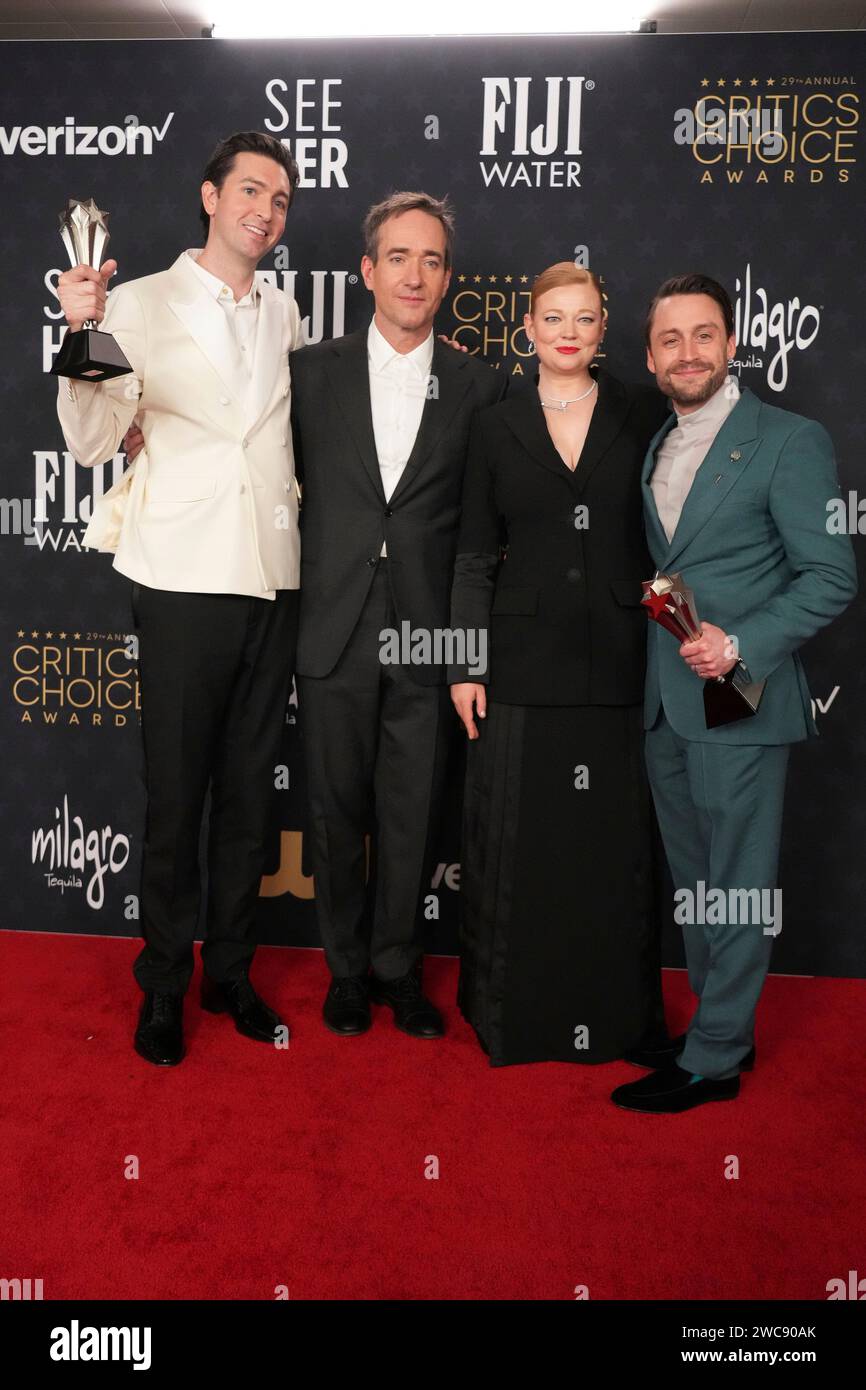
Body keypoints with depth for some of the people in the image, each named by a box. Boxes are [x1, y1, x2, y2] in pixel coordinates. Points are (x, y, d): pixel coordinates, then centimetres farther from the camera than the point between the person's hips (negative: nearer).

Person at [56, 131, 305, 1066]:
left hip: (273, 578, 4)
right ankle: (164, 984, 19)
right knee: (175, 791, 3)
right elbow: (91, 443, -7)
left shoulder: (287, 317, 13)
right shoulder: (142, 302, -1)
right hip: (184, 577, -4)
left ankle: (229, 971, 25)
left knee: (249, 788, 11)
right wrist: (81, 338, -23)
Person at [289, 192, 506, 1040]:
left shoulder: (480, 388, 4)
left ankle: (398, 967, 28)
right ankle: (347, 968, 28)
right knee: (336, 811, 9)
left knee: (410, 814, 8)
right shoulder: (312, 372, 5)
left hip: (426, 636, 0)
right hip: (334, 629, 1)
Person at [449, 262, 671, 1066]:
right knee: (515, 843, 6)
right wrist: (463, 663, 0)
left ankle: (612, 1010, 25)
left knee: (614, 841, 8)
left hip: (619, 665, 0)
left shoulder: (644, 416, 5)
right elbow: (475, 555, 6)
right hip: (522, 662, 0)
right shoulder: (497, 427, 6)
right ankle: (512, 1007, 23)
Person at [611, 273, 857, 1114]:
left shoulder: (789, 441, -7)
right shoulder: (655, 448, 14)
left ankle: (713, 1060, 15)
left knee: (738, 886, 3)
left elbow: (832, 577, -11)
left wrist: (740, 645, -20)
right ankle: (717, 1026, 32)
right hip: (665, 704, 7)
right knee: (694, 880, 16)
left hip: (740, 701, -7)